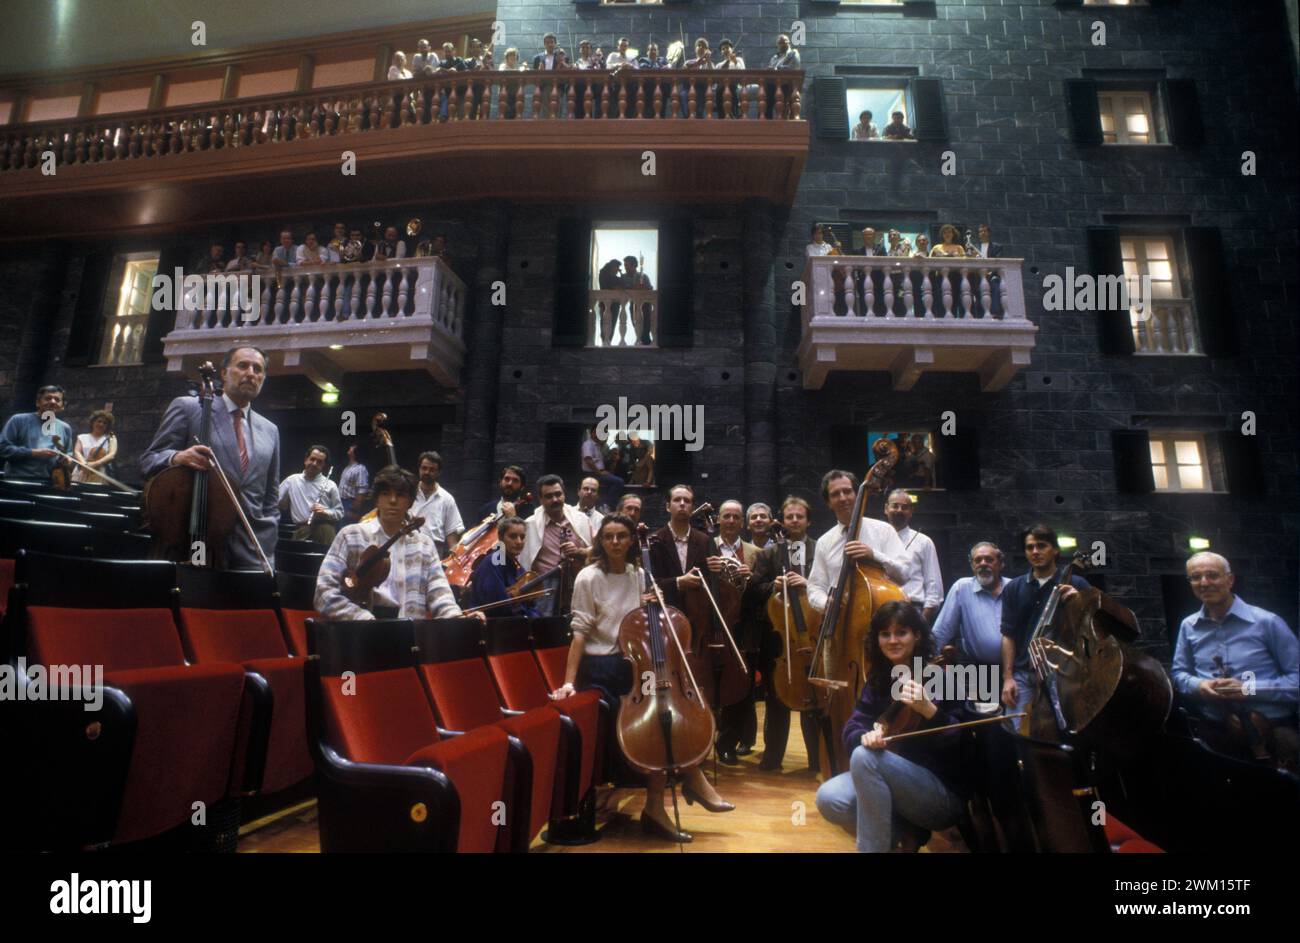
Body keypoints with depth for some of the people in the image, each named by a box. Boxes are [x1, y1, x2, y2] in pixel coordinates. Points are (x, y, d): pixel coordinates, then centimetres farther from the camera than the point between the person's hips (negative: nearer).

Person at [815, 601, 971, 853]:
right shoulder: (878, 679, 5)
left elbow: (960, 743, -17)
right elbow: (852, 729, -2)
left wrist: (929, 710, -36)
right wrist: (865, 736, -26)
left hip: (945, 794, -5)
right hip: (891, 781, 6)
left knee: (864, 756, -29)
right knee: (829, 798, -19)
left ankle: (874, 845, -14)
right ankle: (900, 833, 2)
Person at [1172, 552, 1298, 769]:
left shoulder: (1267, 622, 1)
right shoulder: (1188, 626, 11)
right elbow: (1179, 673, 19)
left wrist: (1249, 688, -12)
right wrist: (1198, 686, -2)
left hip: (1273, 730, -3)